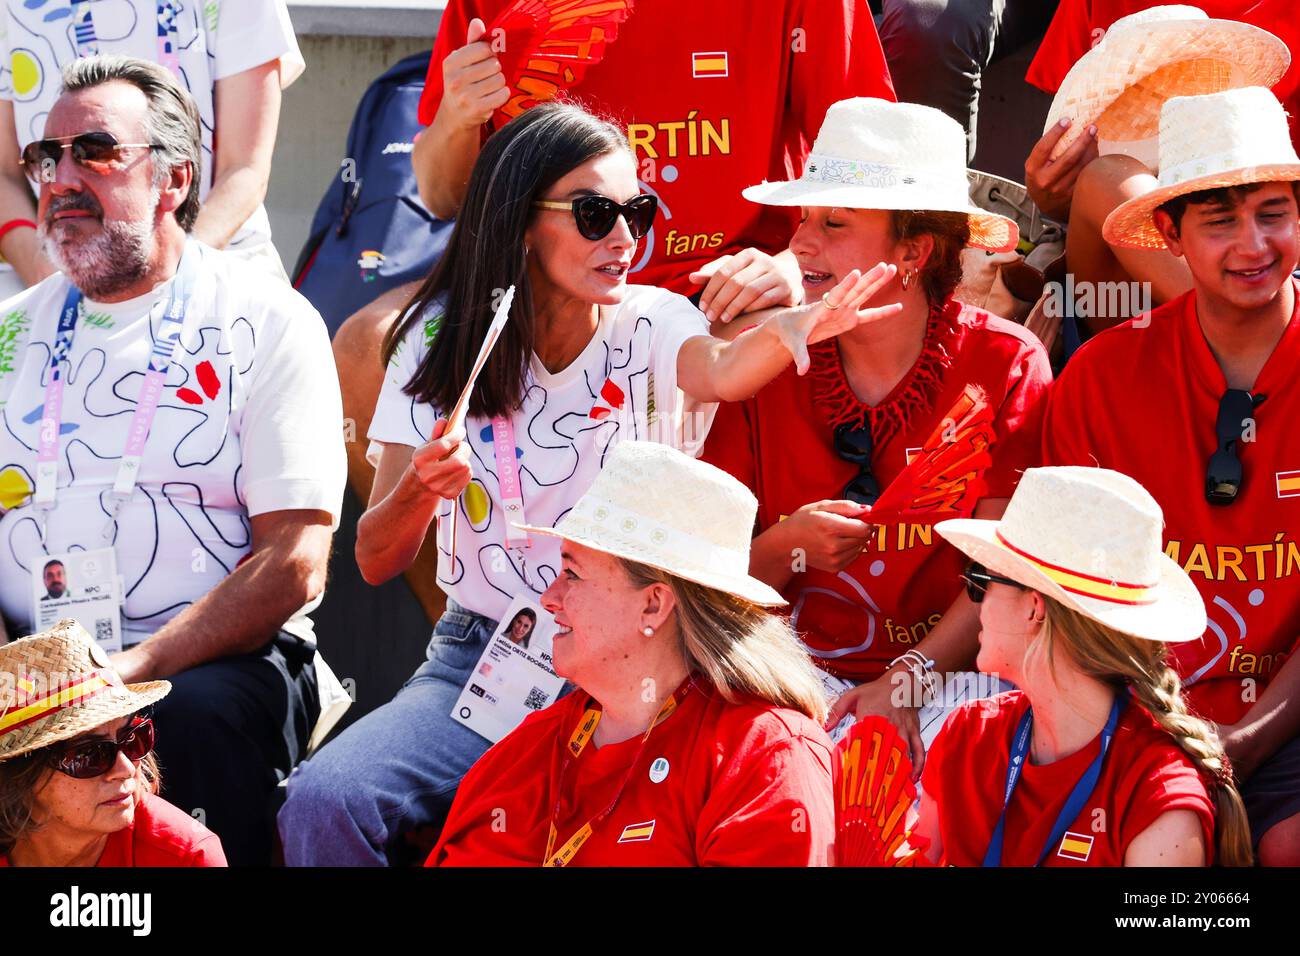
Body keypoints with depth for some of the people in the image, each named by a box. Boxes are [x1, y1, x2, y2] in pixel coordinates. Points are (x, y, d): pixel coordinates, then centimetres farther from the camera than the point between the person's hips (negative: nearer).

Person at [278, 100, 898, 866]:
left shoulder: (650, 325, -2)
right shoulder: (442, 340, 1)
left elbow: (717, 372, -30)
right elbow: (376, 561, -1)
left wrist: (793, 330, -53)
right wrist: (421, 490, -24)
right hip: (479, 662, 2)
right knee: (322, 802, -22)